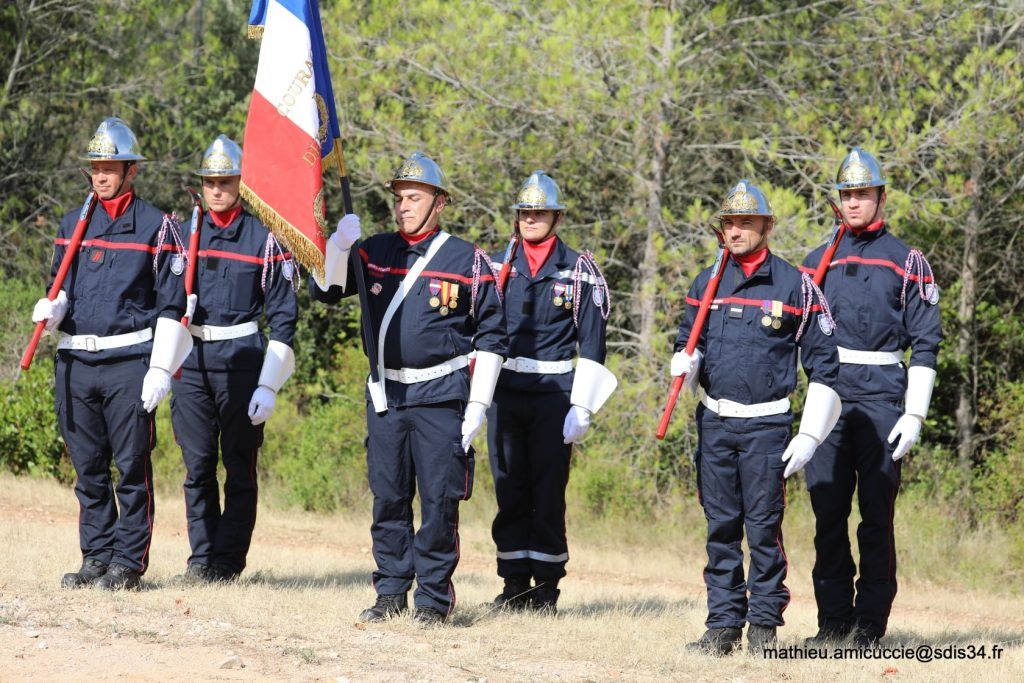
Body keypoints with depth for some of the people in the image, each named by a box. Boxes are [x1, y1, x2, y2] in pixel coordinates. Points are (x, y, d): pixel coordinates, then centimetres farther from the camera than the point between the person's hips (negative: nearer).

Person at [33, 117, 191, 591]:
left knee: (132, 466, -3)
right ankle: (96, 558, 14)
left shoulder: (156, 227, 1)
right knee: (88, 468, 8)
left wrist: (161, 369, -9)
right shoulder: (73, 224, 15)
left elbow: (172, 304, -1)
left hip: (130, 361, -5)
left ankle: (128, 562, 1)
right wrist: (51, 309, -2)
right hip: (75, 362, 5)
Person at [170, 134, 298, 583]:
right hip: (190, 361, 3)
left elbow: (283, 317, -1)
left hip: (241, 360, -3)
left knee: (239, 467, 1)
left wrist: (269, 385, -7)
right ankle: (201, 558, 9)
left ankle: (228, 561, 5)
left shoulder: (265, 239, 0)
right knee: (197, 466, 3)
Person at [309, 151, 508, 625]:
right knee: (388, 498, 6)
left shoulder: (466, 261, 1)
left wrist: (478, 404, -3)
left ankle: (434, 597, 3)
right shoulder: (374, 252, 10)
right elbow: (325, 292, 7)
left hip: (441, 395, -3)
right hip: (385, 393, 4)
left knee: (439, 500, -4)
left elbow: (491, 336, 3)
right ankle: (391, 591, 14)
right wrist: (338, 245, -10)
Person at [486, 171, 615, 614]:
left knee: (549, 492, -1)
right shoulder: (497, 265, 9)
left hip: (553, 394, -3)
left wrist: (581, 406, -7)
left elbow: (592, 342, 0)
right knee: (509, 490, 5)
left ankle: (546, 587, 5)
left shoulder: (579, 270, 1)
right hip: (503, 391, 3)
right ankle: (515, 583, 11)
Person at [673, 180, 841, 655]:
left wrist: (809, 436, -5)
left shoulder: (794, 286, -1)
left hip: (767, 426, -4)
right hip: (714, 423, 4)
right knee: (720, 526, 5)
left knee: (764, 526, -5)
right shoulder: (706, 282, 10)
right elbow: (687, 344, 20)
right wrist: (683, 370, -5)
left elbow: (823, 365, 0)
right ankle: (724, 624, 9)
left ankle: (764, 625, 3)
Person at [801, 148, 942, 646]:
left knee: (876, 513, -3)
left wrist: (914, 413, -8)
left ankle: (871, 623, 0)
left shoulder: (906, 262, 4)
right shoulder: (817, 260, 14)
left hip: (882, 398, -3)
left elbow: (926, 343, 1)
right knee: (828, 512, 2)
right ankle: (833, 619, 8)